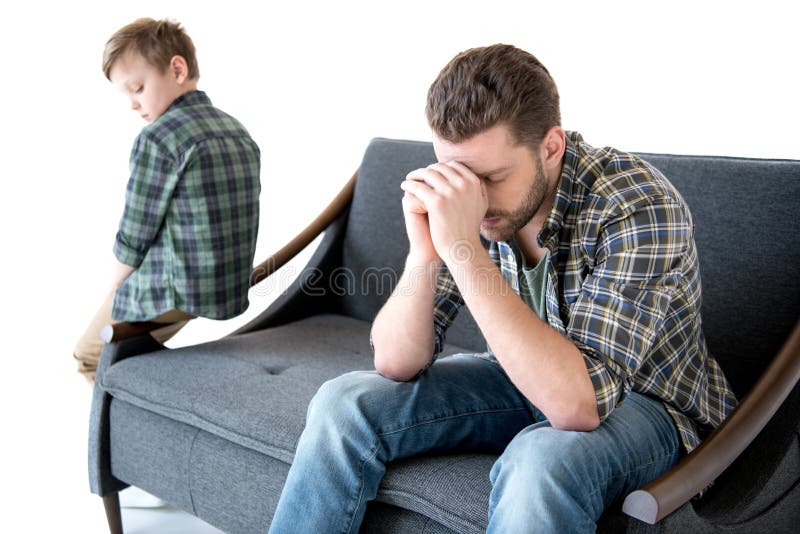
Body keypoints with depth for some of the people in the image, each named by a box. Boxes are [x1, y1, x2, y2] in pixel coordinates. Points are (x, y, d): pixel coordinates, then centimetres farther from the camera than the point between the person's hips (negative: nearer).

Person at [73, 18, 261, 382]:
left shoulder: (157, 138, -17)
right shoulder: (240, 133, 6)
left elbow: (133, 237, -12)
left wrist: (114, 291, 7)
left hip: (176, 295, -7)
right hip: (233, 291, 8)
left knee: (88, 354, 17)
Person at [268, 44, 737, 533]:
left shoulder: (641, 209, -29)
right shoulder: (458, 201, -14)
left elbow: (578, 404, -39)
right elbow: (396, 365, -13)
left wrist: (464, 250, -42)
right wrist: (424, 255, -32)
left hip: (643, 401, -4)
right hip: (529, 379, 5)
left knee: (543, 460, -39)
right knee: (345, 404, -10)